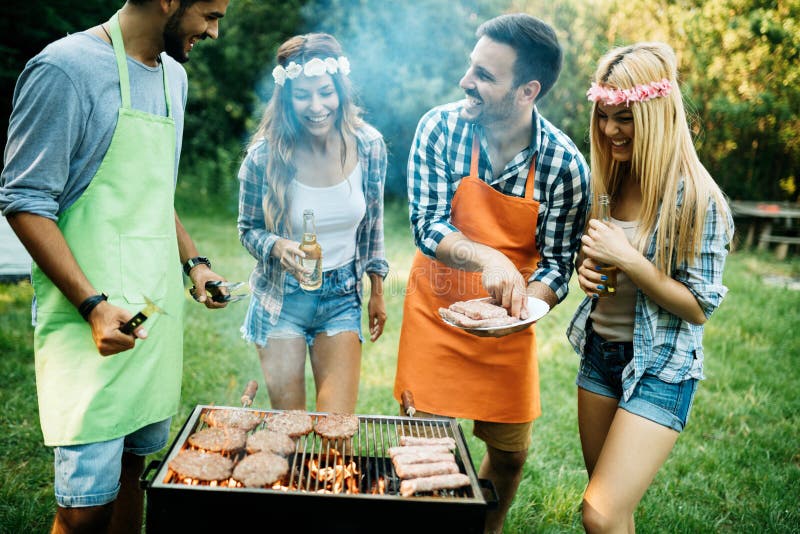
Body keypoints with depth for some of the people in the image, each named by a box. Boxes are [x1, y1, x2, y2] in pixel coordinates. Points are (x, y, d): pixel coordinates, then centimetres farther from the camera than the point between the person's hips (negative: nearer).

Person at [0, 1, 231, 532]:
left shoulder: (173, 75, 15)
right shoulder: (67, 67, -11)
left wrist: (194, 261, 11)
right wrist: (94, 304, -20)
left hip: (158, 310, 8)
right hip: (96, 324, -7)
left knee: (137, 463, 13)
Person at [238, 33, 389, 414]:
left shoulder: (369, 146, -10)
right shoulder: (265, 156, -16)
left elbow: (373, 225, 4)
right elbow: (248, 229, -3)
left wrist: (377, 293, 9)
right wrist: (278, 247, -25)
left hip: (342, 297, 1)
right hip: (281, 298, -1)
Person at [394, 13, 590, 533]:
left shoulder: (566, 165, -15)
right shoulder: (440, 128, -14)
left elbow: (558, 264, -9)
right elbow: (427, 226, -17)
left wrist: (525, 302, -30)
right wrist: (487, 258, -35)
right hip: (435, 315, 0)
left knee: (510, 452, 11)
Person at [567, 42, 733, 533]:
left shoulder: (695, 197, -17)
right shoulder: (609, 179, 3)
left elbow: (700, 308, -15)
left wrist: (626, 258, -24)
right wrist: (588, 267, -6)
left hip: (660, 368, -6)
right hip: (600, 352, 6)